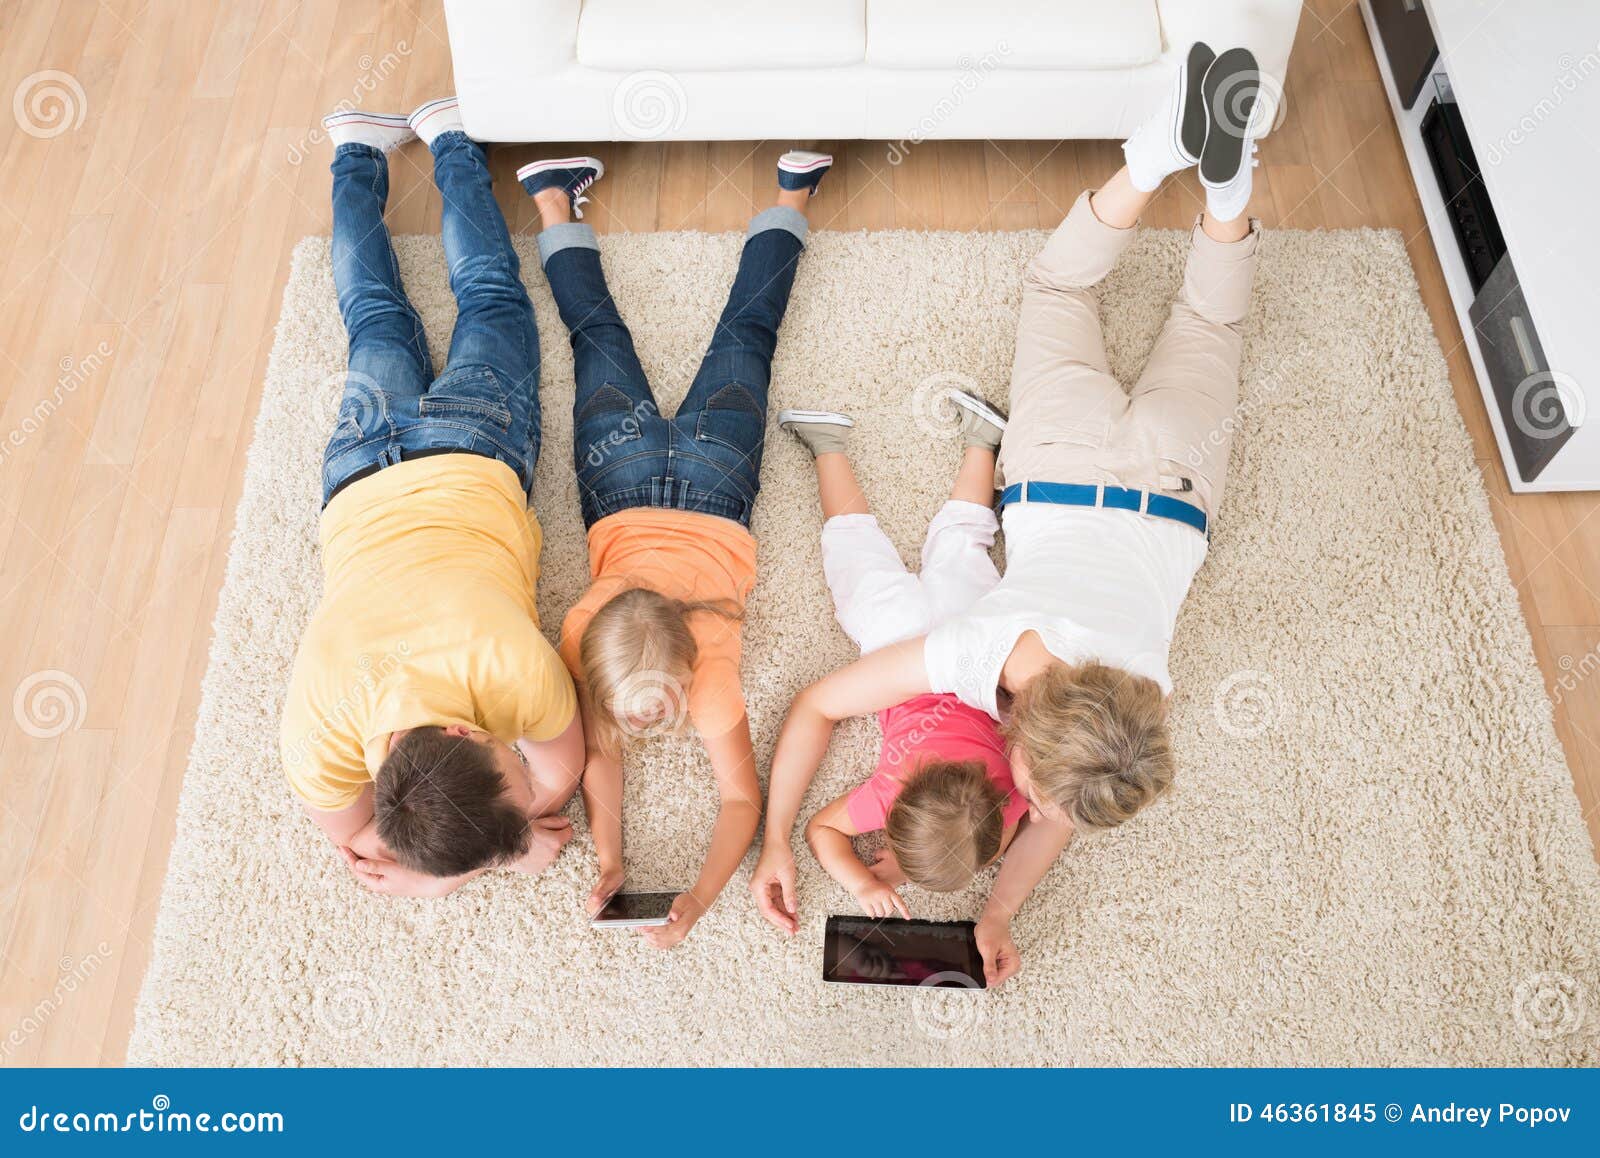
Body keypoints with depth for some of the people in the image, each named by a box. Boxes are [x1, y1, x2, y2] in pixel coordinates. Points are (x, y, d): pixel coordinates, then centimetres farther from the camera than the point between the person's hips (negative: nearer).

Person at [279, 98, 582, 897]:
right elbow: (353, 839, -13)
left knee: (490, 297, 28)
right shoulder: (317, 736, -35)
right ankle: (359, 154, 51)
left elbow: (562, 774, -20)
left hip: (470, 453, -1)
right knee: (378, 318, 32)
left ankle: (448, 140, 47)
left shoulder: (514, 663, -42)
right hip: (368, 475, 2)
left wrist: (436, 859, -31)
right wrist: (507, 846, -27)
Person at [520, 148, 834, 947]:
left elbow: (743, 799, -31)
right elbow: (597, 753, -22)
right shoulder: (584, 643, -34)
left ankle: (791, 194, 40)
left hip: (709, 485, 0)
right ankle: (556, 197, 44)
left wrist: (699, 898, -43)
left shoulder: (709, 672, -36)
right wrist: (608, 861, -34)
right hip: (626, 490, 0)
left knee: (741, 339, 22)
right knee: (601, 337, 24)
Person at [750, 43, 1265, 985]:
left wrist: (997, 917, -30)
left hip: (1169, 485, 0)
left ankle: (1226, 177, 24)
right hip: (1068, 472, 1)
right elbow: (816, 705, -26)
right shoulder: (966, 651, -40)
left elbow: (1063, 812, -19)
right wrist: (775, 836, -29)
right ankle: (1163, 152, 19)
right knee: (1059, 287, 28)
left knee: (1206, 327, 31)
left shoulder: (1138, 705, -38)